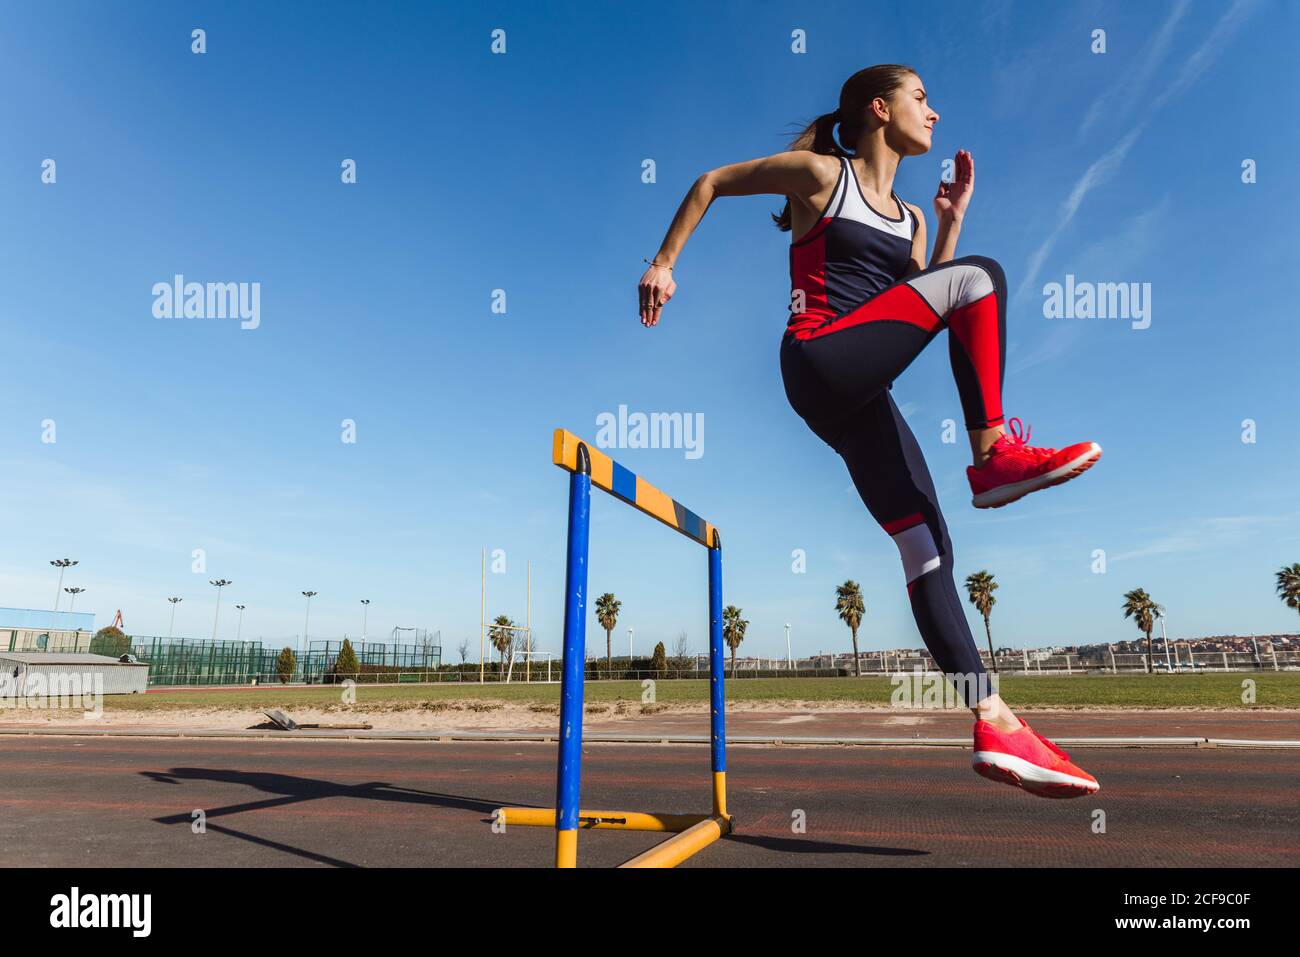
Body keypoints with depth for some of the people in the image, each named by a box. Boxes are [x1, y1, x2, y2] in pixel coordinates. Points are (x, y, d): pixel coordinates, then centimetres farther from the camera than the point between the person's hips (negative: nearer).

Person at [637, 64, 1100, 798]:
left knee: (926, 543, -2)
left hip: (859, 388, 7)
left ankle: (995, 723, -2)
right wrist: (664, 263, 7)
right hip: (823, 361, -7)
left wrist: (953, 218, 17)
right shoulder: (822, 174, 6)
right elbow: (711, 183, 12)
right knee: (982, 275, -17)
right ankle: (996, 455, -18)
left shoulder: (910, 217, 26)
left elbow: (932, 306, 20)